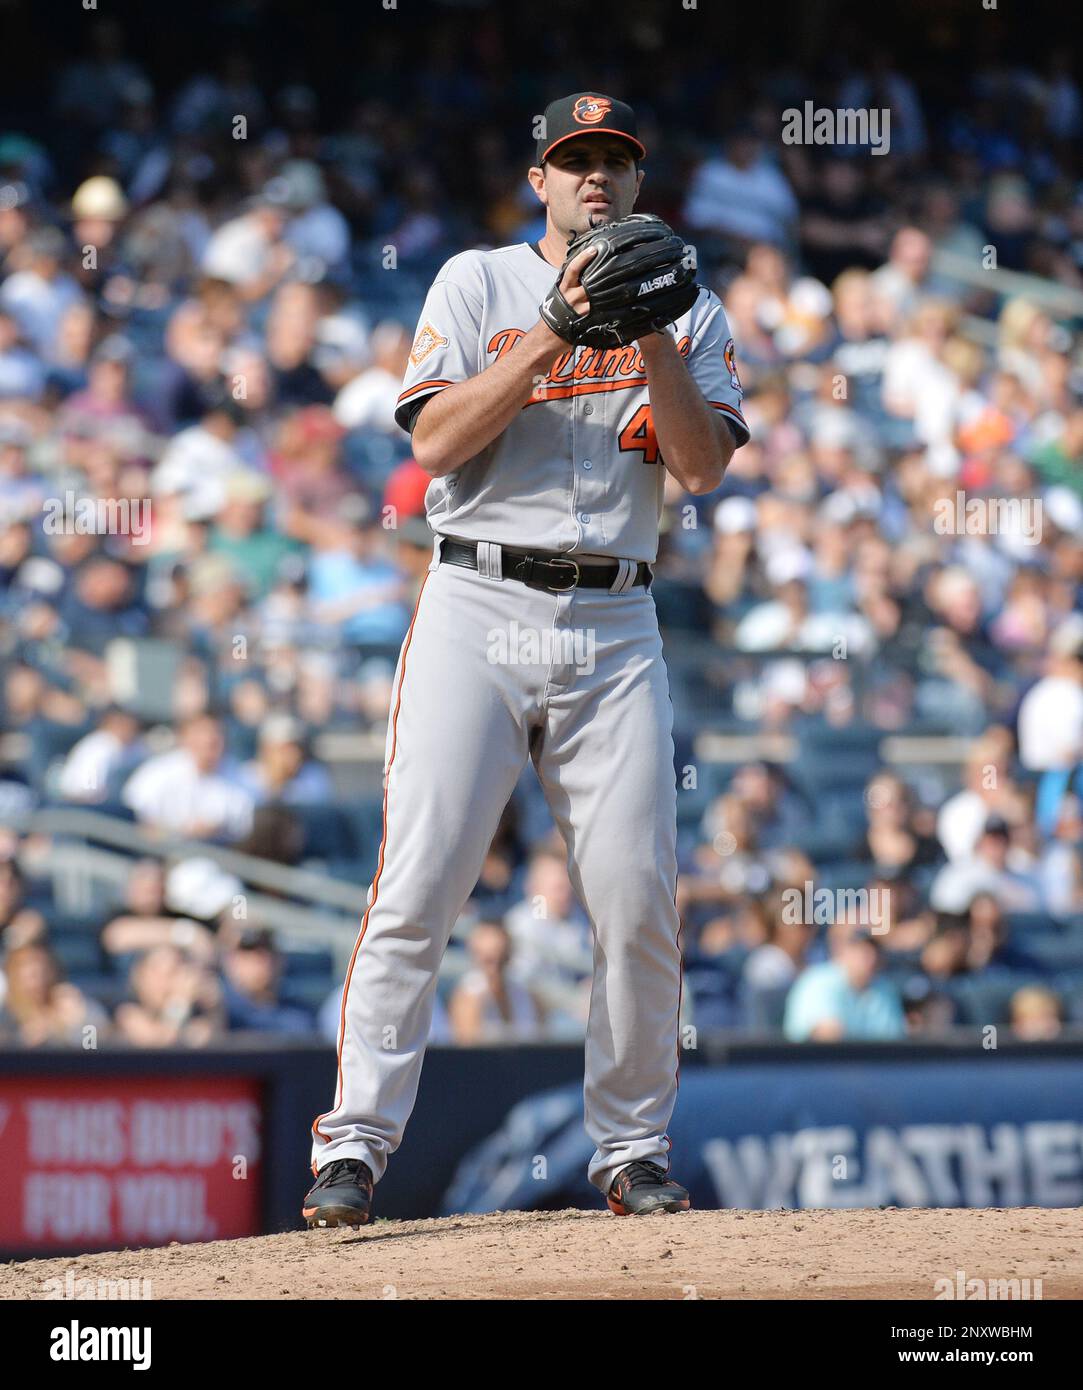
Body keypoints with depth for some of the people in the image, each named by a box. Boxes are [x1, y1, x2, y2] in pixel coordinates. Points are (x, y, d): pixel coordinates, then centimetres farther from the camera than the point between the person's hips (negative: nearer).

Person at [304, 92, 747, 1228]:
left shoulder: (689, 311, 14)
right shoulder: (476, 283, 8)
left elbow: (702, 466, 0)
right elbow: (436, 440, -6)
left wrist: (651, 335, -10)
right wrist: (558, 333, -12)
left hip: (616, 624, 2)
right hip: (480, 609, -2)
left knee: (639, 899, -4)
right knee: (418, 883, -11)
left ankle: (633, 1152, 9)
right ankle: (354, 1144, -10)